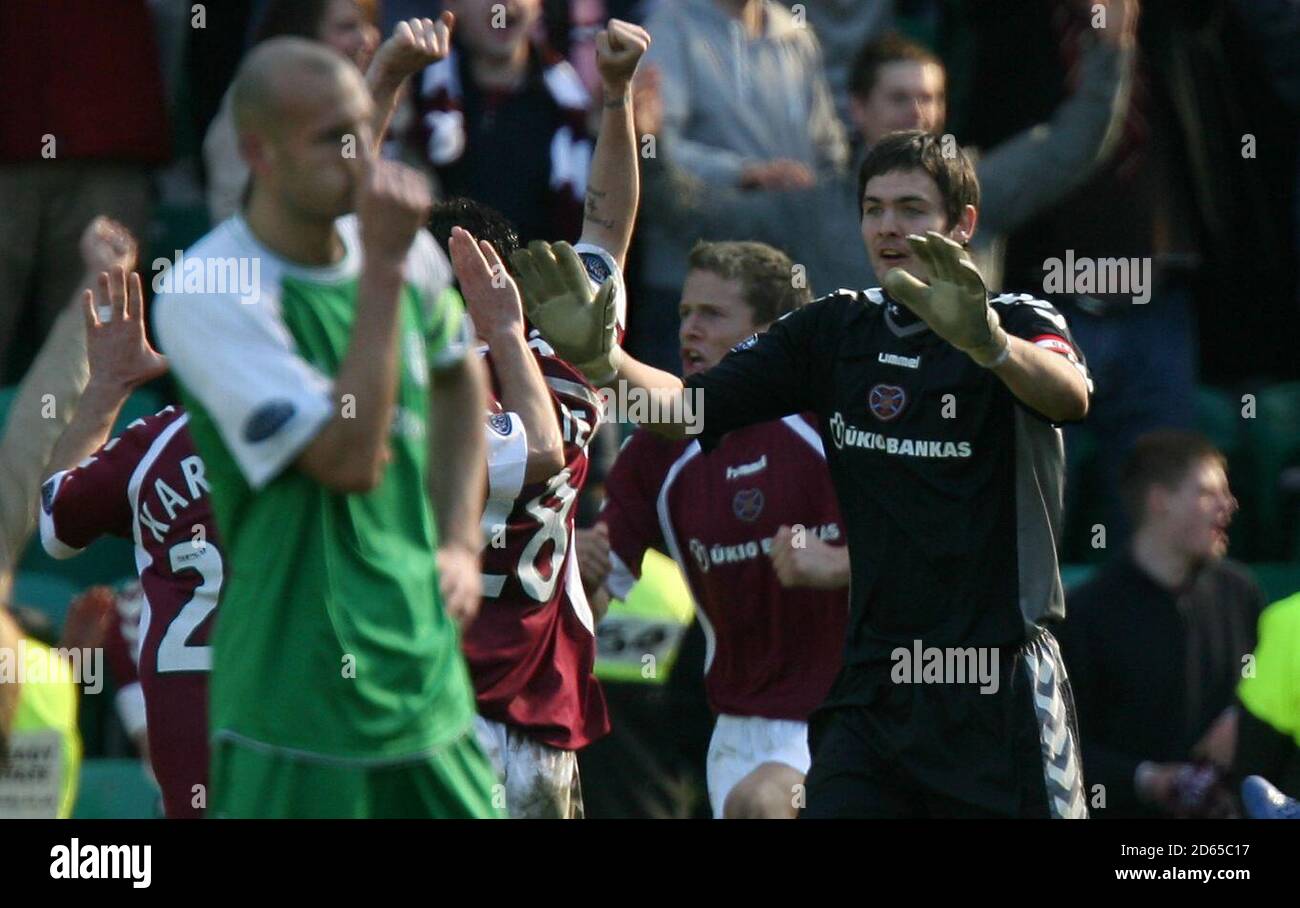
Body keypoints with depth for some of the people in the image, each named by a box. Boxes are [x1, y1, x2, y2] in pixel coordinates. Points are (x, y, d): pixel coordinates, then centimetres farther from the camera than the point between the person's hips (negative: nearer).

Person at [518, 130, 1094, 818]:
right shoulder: (834, 330, 12)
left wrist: (987, 342, -50)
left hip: (1001, 690, -4)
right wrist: (600, 354, -17)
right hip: (873, 679, 4)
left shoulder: (1016, 323, -3)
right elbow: (683, 409, 5)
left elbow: (1069, 394, -27)